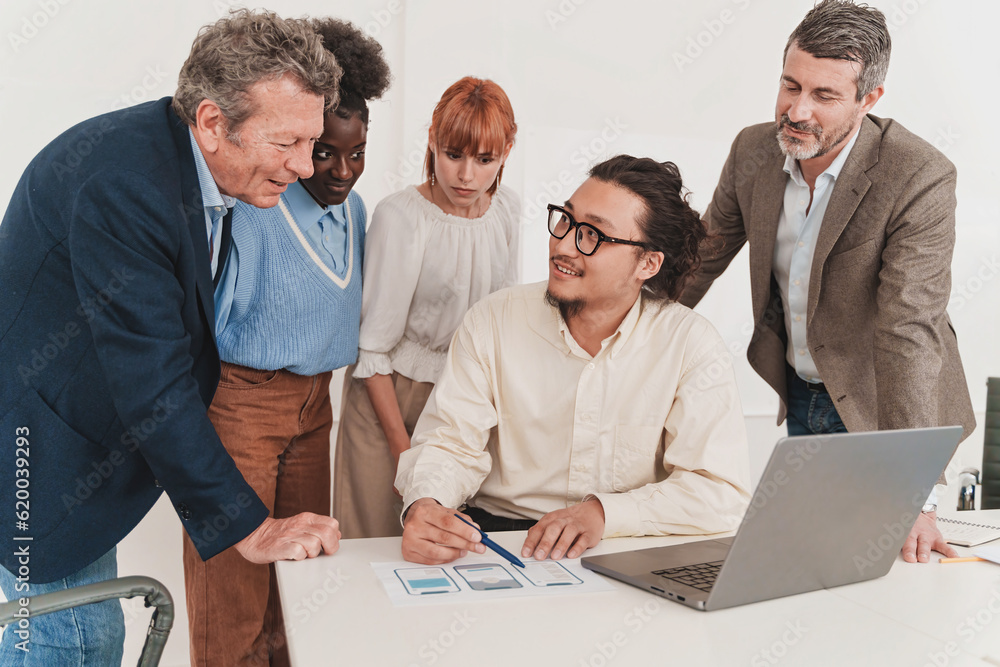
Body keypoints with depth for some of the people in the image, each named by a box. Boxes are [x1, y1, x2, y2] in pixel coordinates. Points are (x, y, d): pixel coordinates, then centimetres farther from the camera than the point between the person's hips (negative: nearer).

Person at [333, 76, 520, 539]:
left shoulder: (507, 210, -1)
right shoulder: (399, 217, -18)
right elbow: (373, 346, -14)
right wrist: (402, 448, -13)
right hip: (391, 394, -4)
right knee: (379, 544, 4)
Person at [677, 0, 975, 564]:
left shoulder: (922, 179, -26)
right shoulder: (754, 150, -9)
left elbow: (909, 333, -33)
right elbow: (701, 258, 5)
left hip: (875, 408, -4)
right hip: (799, 396, 5)